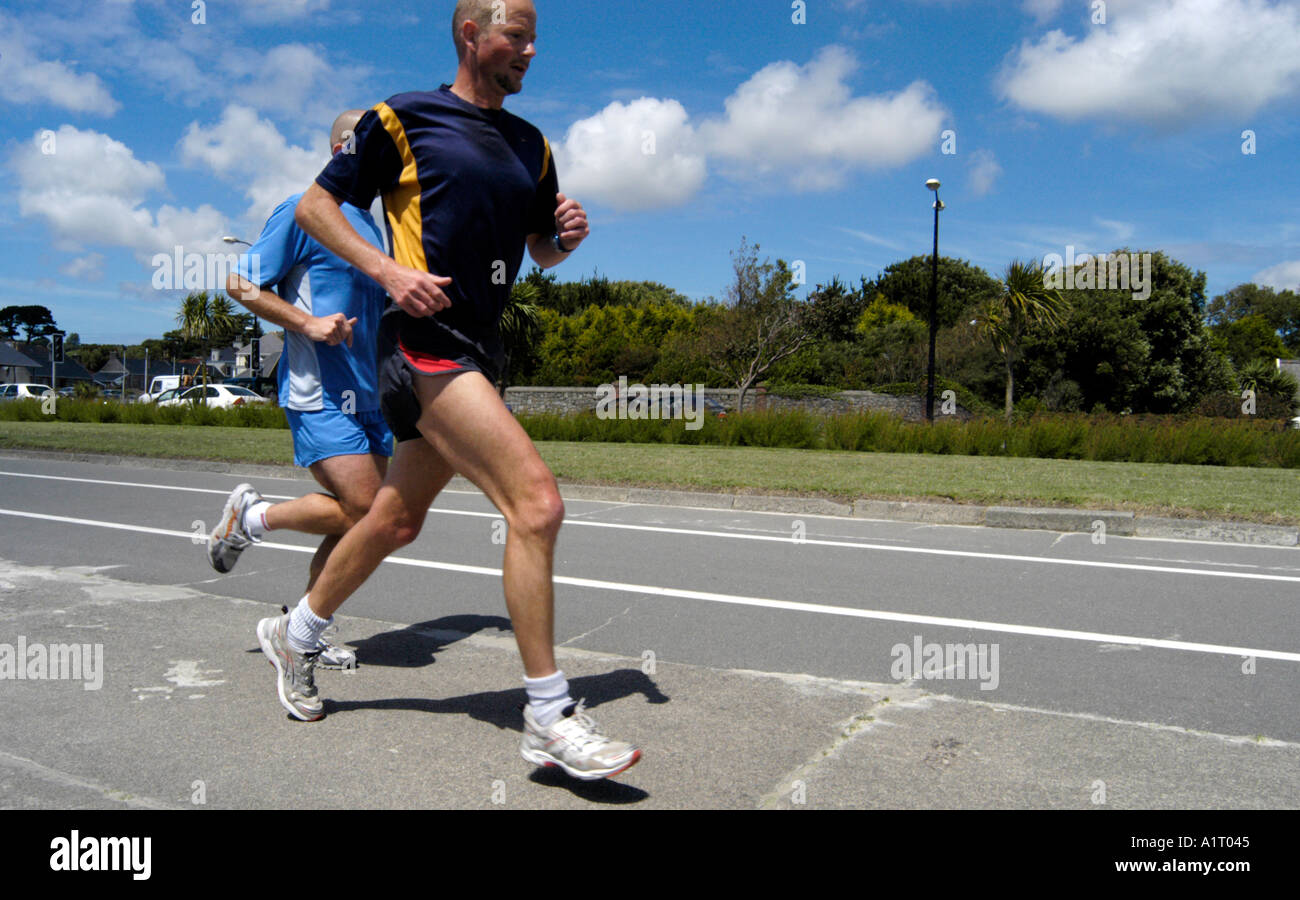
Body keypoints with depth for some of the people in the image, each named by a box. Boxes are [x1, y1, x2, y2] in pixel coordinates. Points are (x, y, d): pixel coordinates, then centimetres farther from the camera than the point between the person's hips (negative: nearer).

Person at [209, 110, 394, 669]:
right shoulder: (304, 210, -4)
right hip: (319, 393, -8)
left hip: (367, 395, 8)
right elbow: (241, 283, -6)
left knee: (362, 522, 5)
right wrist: (308, 323, -16)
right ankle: (251, 517, 9)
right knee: (361, 511, -15)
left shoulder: (371, 225, 20)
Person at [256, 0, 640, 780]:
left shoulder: (532, 145, 17)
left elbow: (540, 251, 24)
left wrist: (567, 236, 1)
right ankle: (549, 717, -11)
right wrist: (388, 269, -13)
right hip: (424, 340, -7)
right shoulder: (402, 119, 0)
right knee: (537, 502, -20)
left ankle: (295, 635, 40)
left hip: (478, 350, 8)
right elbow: (316, 203, 3)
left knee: (397, 523, 16)